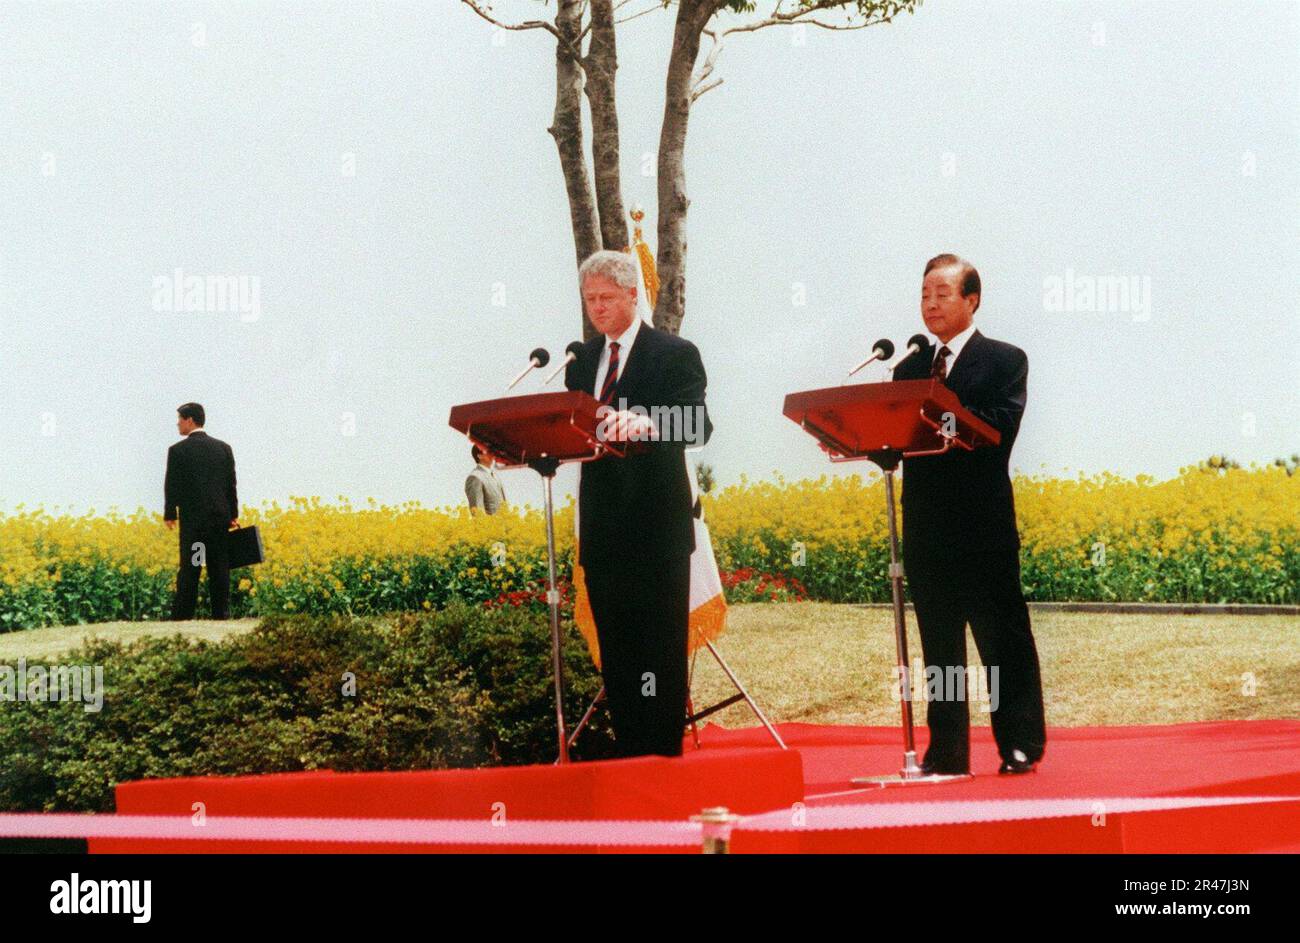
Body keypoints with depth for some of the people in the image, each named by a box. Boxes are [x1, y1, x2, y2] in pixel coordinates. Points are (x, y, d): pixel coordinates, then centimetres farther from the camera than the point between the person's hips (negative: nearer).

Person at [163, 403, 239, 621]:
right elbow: (231, 483, 7)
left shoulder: (178, 450, -6)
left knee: (189, 569, 0)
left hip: (192, 517, -3)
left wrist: (169, 515, 6)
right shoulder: (223, 448, 6)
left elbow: (172, 486, -5)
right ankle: (221, 613, 5)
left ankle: (183, 615, -2)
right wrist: (233, 515, 14)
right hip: (220, 516, 3)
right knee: (219, 569, 6)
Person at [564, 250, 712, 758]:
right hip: (603, 525, 6)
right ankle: (629, 753, 16)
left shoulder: (675, 354, -3)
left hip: (656, 523, -6)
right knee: (615, 650, 9)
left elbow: (697, 428, -16)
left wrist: (645, 425, -35)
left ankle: (665, 755, 3)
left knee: (661, 649, -2)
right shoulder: (581, 359, 15)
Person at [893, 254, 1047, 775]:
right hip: (926, 525, 5)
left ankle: (1021, 746, 8)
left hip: (984, 523, -5)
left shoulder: (1004, 360, 0)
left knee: (1002, 636, 0)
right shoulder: (909, 369, 16)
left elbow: (1000, 429, -15)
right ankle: (946, 752, 12)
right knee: (939, 644, 8)